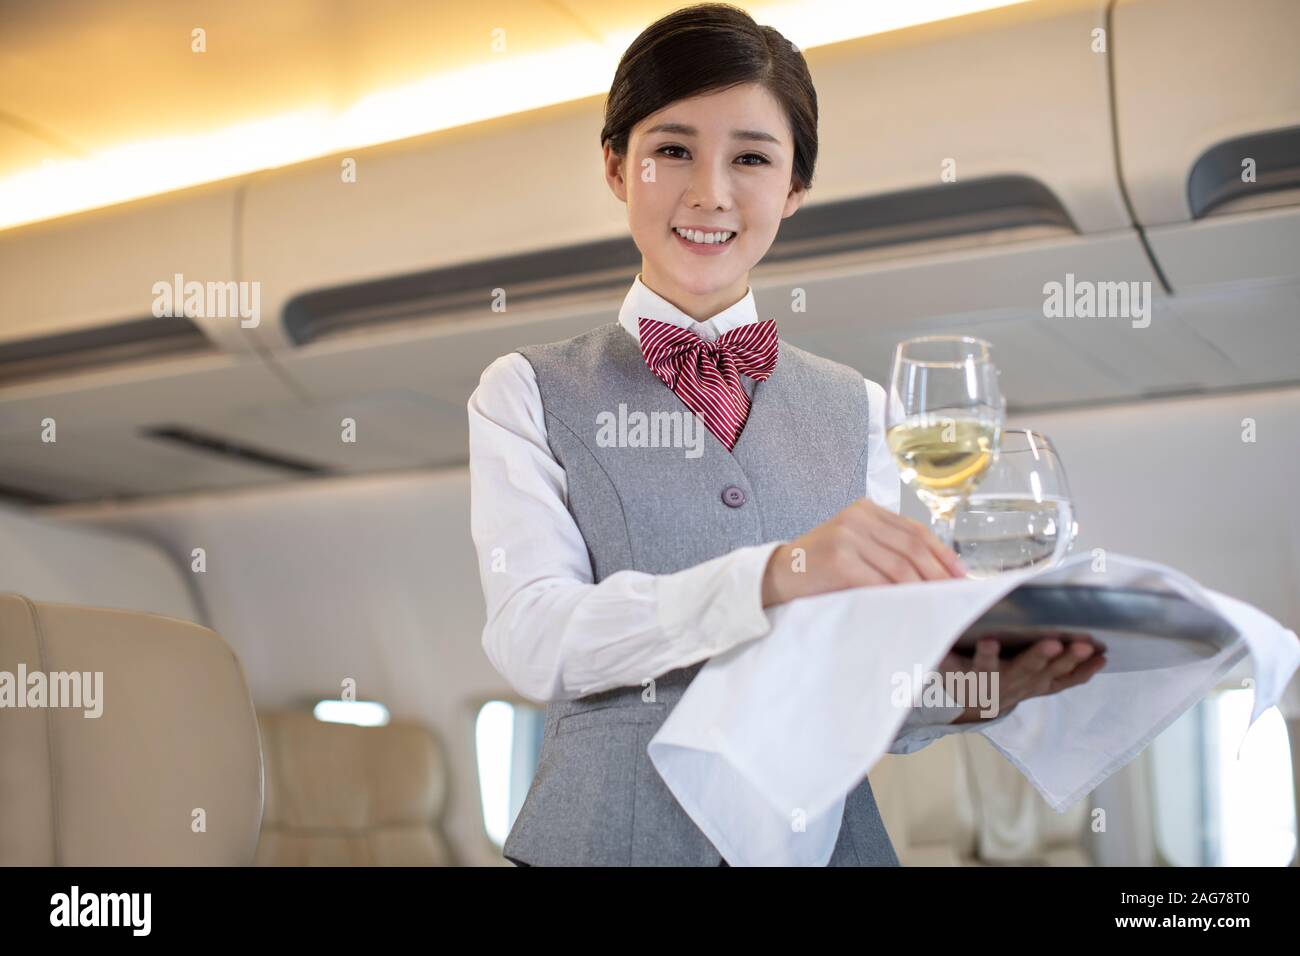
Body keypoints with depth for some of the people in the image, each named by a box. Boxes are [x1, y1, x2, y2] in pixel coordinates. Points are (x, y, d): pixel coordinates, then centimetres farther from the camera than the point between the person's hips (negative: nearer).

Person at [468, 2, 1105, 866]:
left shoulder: (855, 411, 5)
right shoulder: (529, 395, -2)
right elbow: (531, 640, -16)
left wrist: (964, 687, -20)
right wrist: (774, 577, -28)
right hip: (614, 832, -2)